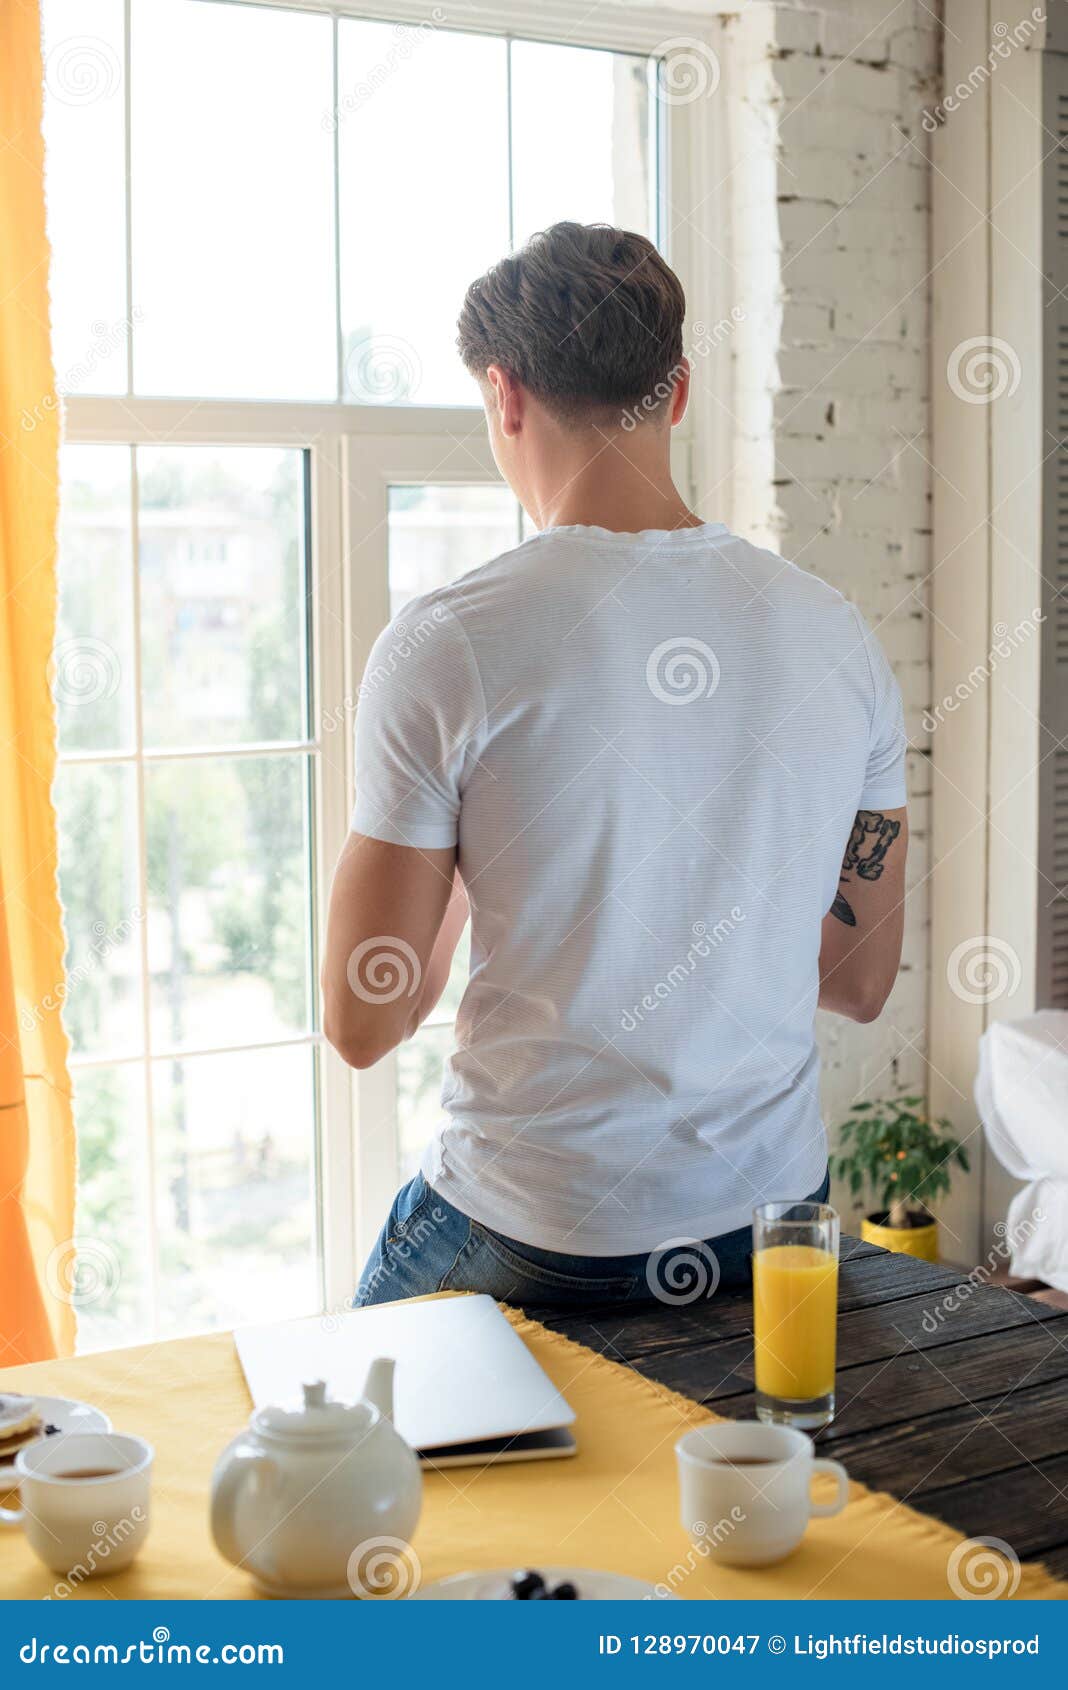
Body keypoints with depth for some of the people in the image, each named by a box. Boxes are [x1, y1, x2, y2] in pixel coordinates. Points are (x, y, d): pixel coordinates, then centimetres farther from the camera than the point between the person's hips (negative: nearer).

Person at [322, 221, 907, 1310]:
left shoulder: (445, 646, -17)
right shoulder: (836, 631, -3)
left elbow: (361, 1026, -11)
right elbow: (863, 984, 7)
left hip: (527, 1239, -4)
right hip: (774, 1216, 4)